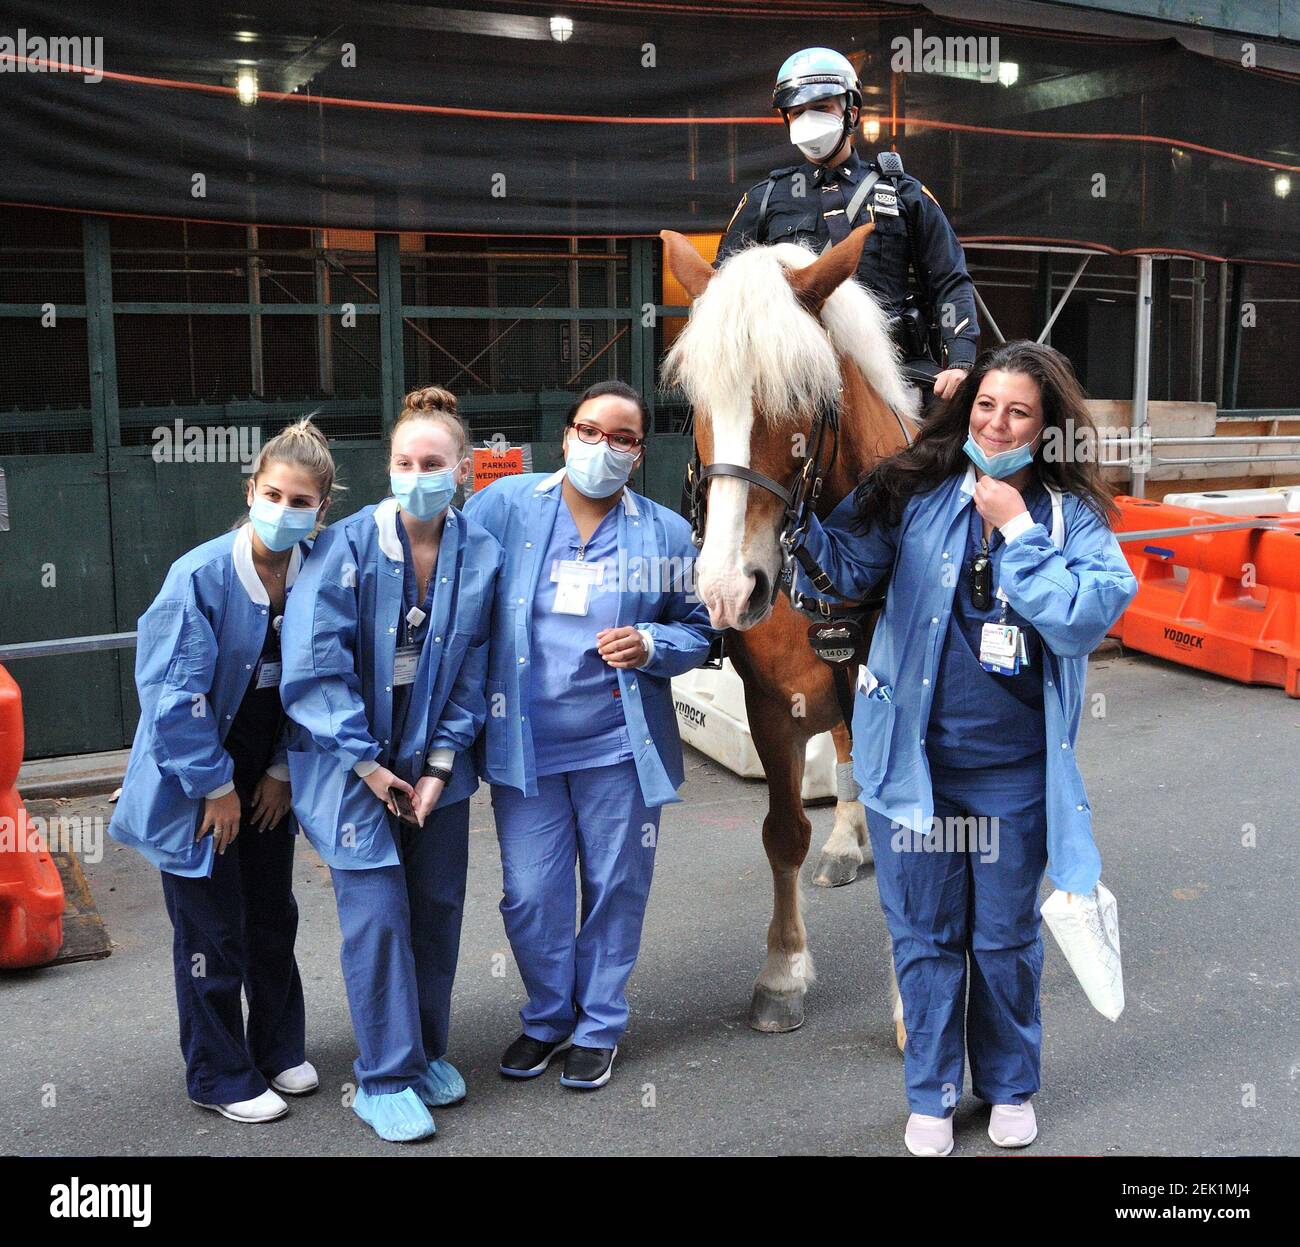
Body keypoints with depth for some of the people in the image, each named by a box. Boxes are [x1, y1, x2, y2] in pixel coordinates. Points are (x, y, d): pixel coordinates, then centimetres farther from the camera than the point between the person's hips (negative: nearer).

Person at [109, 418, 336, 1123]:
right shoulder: (200, 576, -21)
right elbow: (173, 694, -20)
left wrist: (284, 770, 0)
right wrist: (216, 786, -15)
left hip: (265, 777, 5)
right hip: (194, 784, -5)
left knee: (274, 914, 15)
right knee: (213, 930, 5)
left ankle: (278, 1050, 35)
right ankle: (220, 1077, 23)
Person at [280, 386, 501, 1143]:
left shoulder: (481, 555, -4)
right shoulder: (348, 546, -14)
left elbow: (472, 670, 0)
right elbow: (315, 663, -15)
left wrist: (442, 762, -7)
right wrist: (367, 764, -14)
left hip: (436, 762, 4)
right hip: (353, 761, -4)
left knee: (439, 905, 10)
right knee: (378, 914, -4)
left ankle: (428, 1050, 31)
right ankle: (386, 1080, 12)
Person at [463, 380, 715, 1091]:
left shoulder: (665, 532, 2)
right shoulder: (504, 506, -1)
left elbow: (697, 631, 8)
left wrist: (652, 645, -14)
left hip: (621, 745, 1)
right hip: (523, 743, 0)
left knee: (616, 891, 11)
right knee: (530, 897, 6)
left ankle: (598, 1027, 33)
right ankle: (547, 1018, 33)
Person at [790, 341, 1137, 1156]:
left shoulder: (1074, 515, -3)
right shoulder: (915, 492, -3)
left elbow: (1085, 620, -17)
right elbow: (840, 569, -10)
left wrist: (1016, 531, -17)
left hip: (1015, 770, 0)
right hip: (914, 759, 0)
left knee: (1007, 939, 17)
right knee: (924, 936, 14)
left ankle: (1011, 1087, 40)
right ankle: (931, 1094, 33)